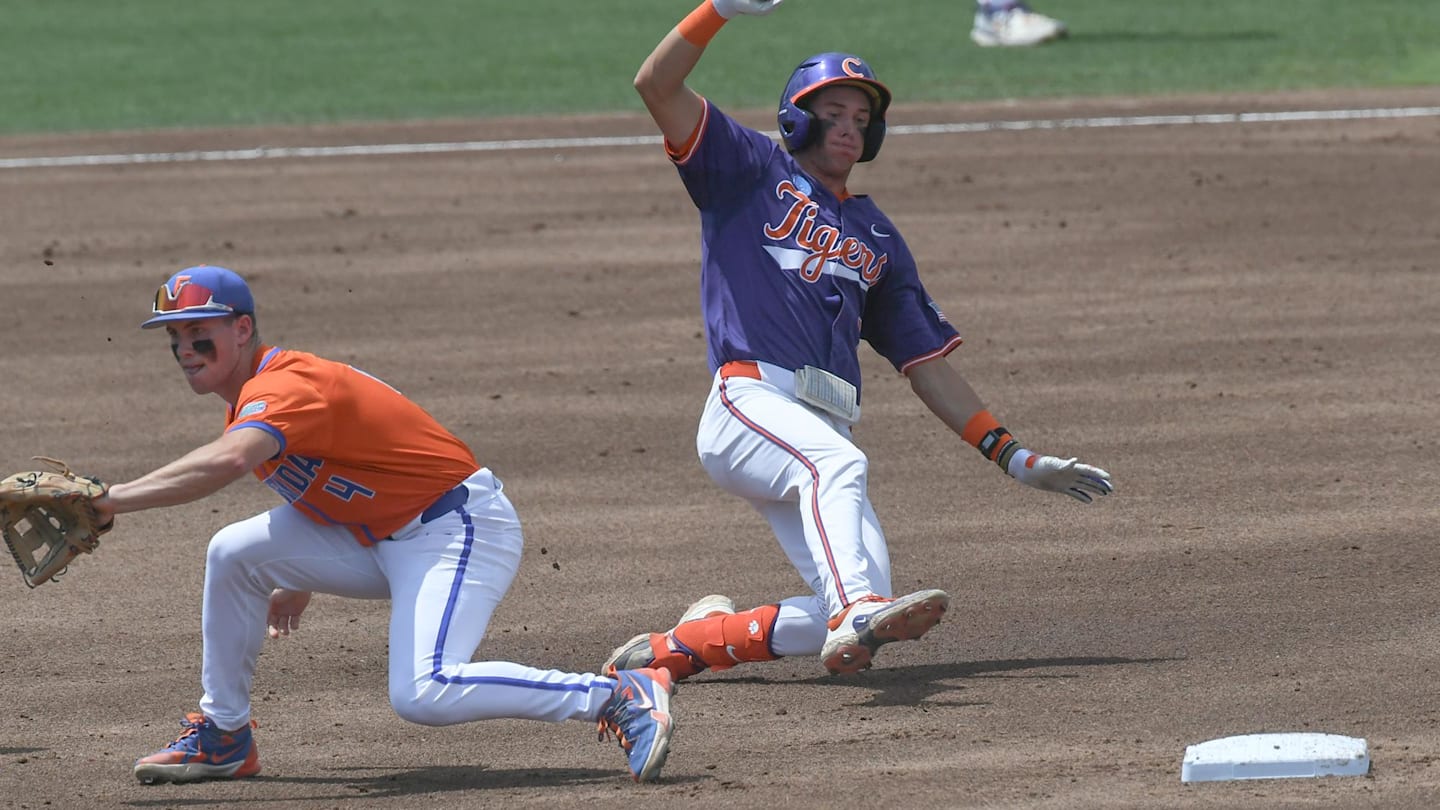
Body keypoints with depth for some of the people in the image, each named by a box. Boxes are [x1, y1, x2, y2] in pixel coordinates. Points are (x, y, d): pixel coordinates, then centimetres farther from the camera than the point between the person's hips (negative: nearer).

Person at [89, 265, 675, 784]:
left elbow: (227, 462, -44)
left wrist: (111, 501, -45)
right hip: (377, 536, 10)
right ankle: (224, 737, 10)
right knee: (233, 555, -1)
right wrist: (299, 581, 23)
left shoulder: (285, 387, -23)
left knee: (423, 694, -27)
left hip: (461, 525, -10)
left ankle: (622, 697, -18)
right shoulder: (252, 400, 8)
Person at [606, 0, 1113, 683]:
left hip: (826, 429, 5)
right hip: (749, 405, -5)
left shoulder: (878, 238, 28)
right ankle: (857, 611, -59)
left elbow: (927, 362, 25)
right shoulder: (752, 172, 15)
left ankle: (682, 644, 3)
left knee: (853, 624, -13)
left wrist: (1015, 459, 18)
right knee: (838, 465, -38)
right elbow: (657, 85, 3)